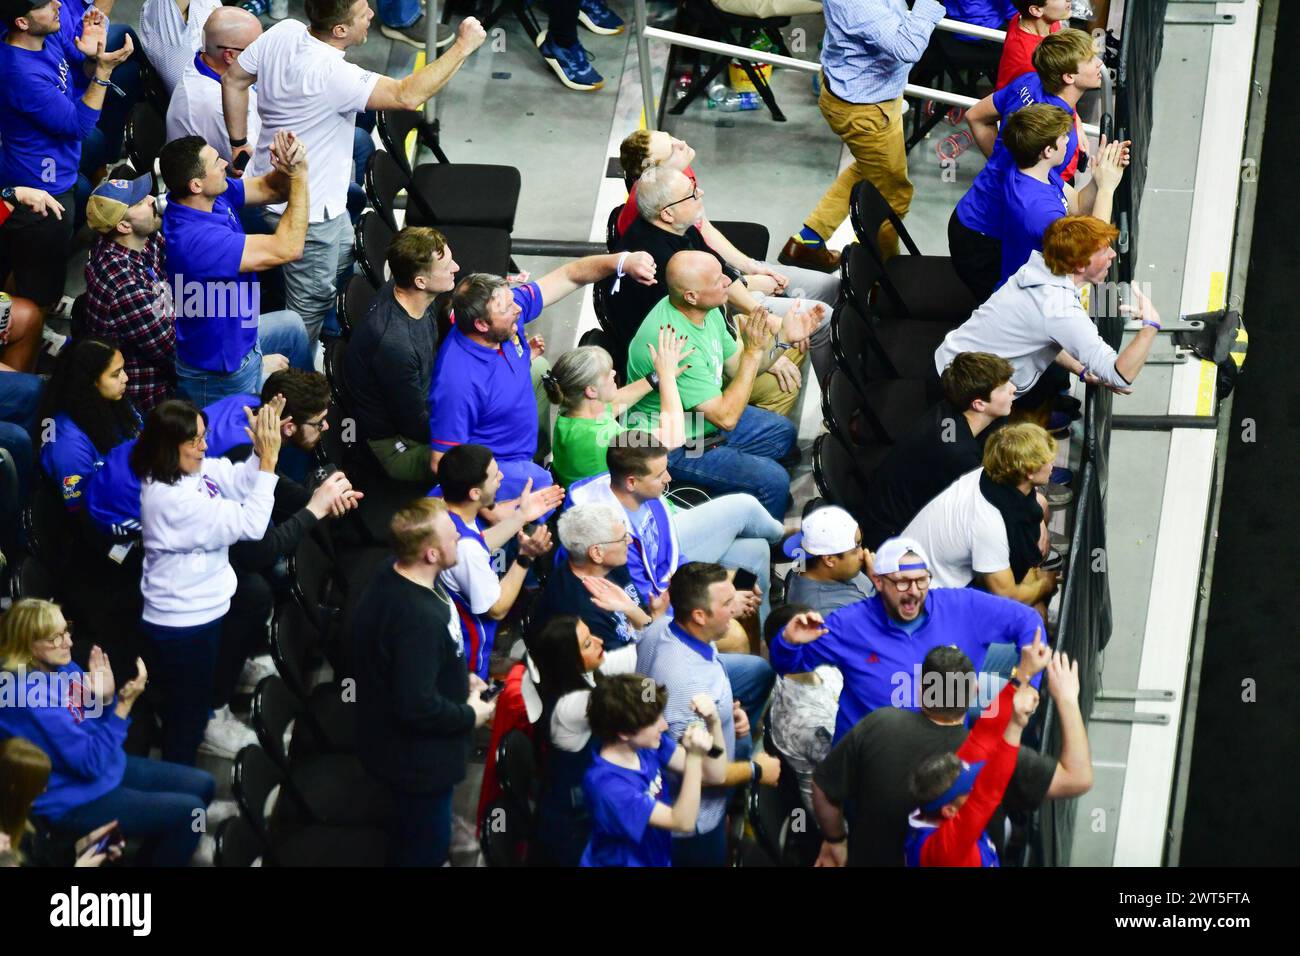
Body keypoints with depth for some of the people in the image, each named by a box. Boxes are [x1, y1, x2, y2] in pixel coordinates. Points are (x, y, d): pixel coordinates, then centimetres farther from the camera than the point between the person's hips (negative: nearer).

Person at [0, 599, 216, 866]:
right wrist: (125, 703, -29)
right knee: (189, 812, -14)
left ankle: (149, 859, 27)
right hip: (73, 801, -9)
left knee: (203, 785, 11)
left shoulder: (62, 666, -3)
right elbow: (90, 762, -26)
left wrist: (106, 698, -12)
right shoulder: (30, 693, -29)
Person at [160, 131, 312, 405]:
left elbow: (269, 188, -1)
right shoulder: (195, 239, -39)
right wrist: (299, 174, -29)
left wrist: (287, 169, -26)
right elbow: (288, 248, -38)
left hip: (235, 336, 10)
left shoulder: (214, 196, -12)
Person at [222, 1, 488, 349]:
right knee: (311, 304, 10)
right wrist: (462, 47, -32)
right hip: (305, 212, -9)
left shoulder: (283, 32, -11)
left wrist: (239, 144, 13)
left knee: (345, 261, 29)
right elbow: (408, 96, -40)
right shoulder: (331, 74, -36)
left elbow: (233, 80, 2)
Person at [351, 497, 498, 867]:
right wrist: (470, 715, -18)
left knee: (412, 836, 29)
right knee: (426, 848, 12)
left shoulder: (392, 579, -5)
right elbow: (418, 708, -34)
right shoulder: (418, 618, -37)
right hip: (419, 759, -9)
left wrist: (462, 679, 8)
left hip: (393, 740, 9)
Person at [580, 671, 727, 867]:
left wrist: (713, 722, -14)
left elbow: (715, 776, -1)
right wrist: (694, 756, -32)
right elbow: (684, 822, -24)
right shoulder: (606, 784, -25)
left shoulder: (647, 743, -4)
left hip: (660, 858, 7)